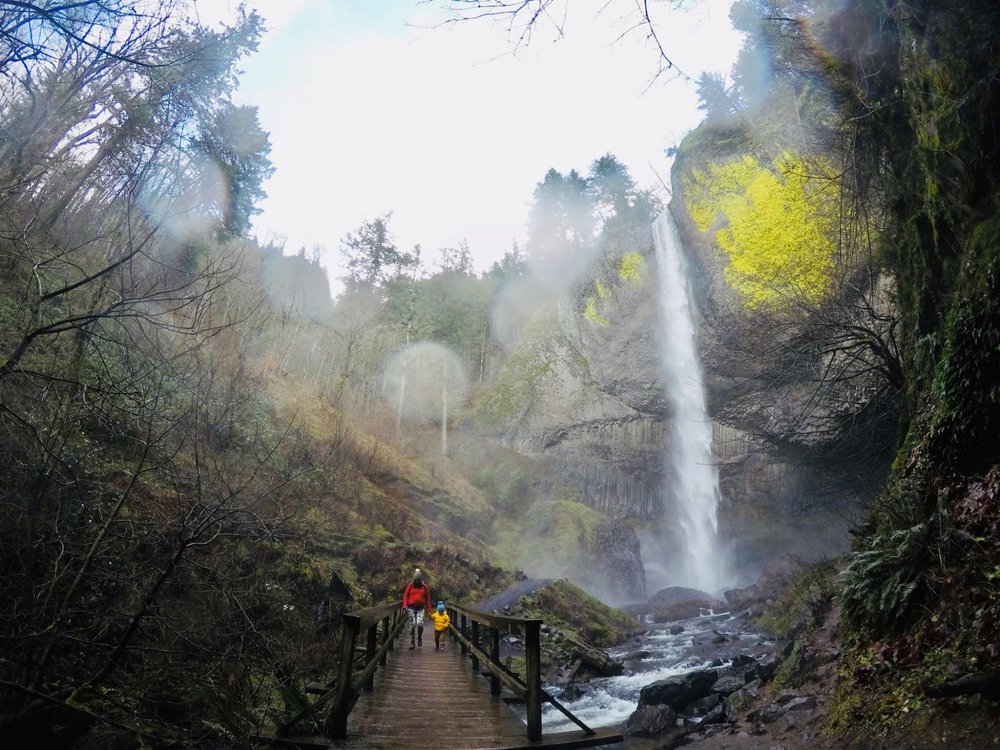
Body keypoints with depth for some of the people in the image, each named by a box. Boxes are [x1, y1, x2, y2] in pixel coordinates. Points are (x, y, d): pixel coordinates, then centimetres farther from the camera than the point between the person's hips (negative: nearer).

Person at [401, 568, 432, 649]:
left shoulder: (424, 586, 3)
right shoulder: (410, 585, 1)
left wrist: (428, 610, 6)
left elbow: (427, 599, 8)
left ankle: (419, 639, 11)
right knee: (412, 625, -2)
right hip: (411, 607, 0)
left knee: (420, 624, -16)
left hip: (421, 608, 0)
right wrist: (405, 606, -9)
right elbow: (405, 596, 4)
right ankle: (412, 642, 13)